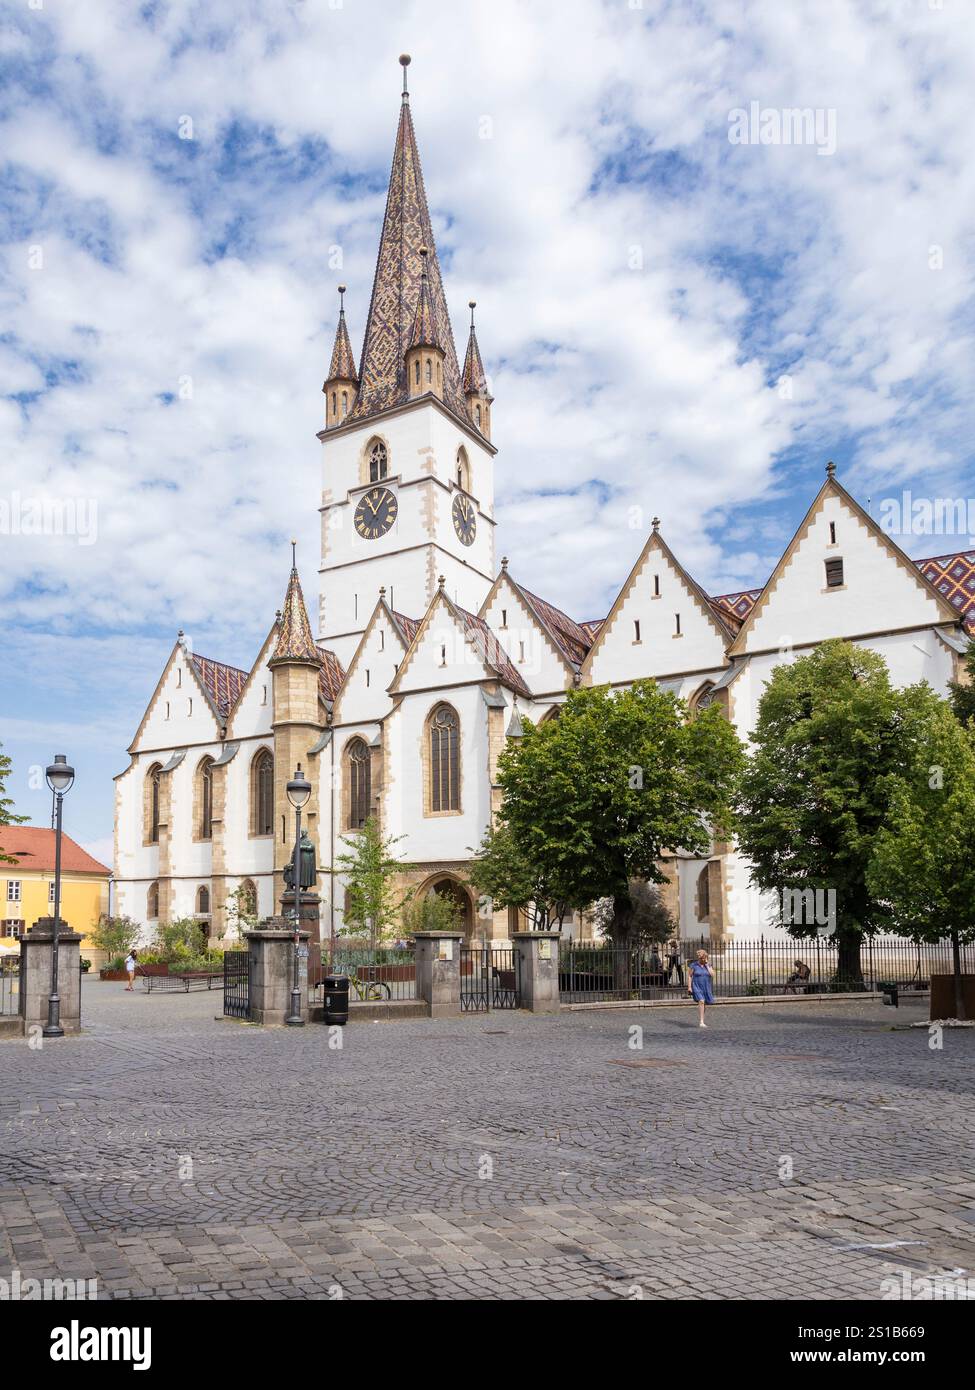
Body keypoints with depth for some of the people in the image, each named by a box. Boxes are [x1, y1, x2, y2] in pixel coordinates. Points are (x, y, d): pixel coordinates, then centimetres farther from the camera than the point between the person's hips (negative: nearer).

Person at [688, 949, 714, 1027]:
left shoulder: (708, 965, 7)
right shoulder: (694, 965, -2)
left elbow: (712, 975, -6)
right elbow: (690, 976, 0)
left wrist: (707, 965, -8)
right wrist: (689, 987, -8)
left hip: (706, 988, 5)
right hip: (697, 987, -4)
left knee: (704, 1005, 10)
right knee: (701, 1001, -24)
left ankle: (700, 1021, 29)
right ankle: (701, 1022, -25)